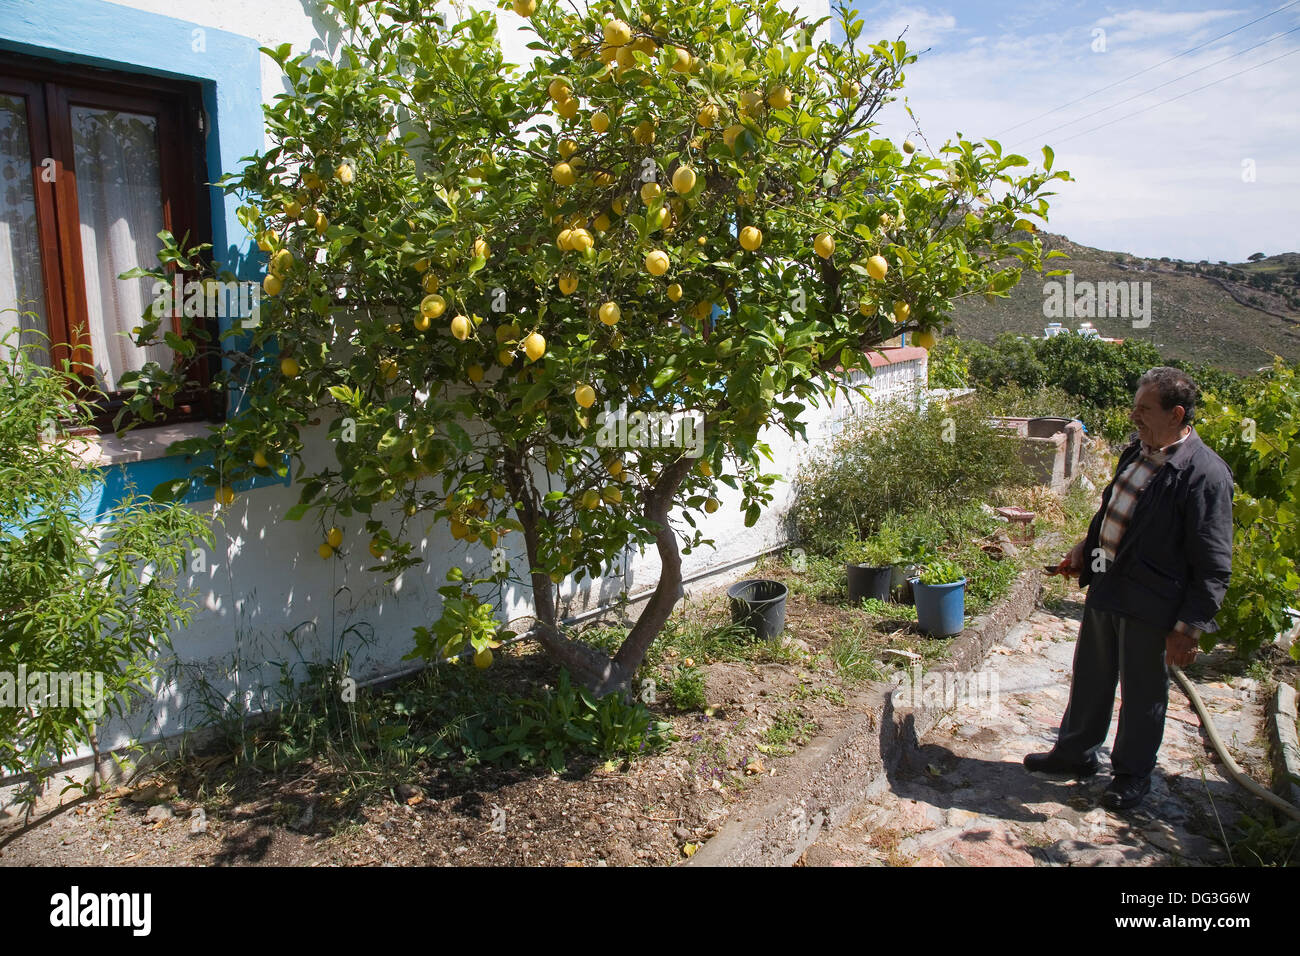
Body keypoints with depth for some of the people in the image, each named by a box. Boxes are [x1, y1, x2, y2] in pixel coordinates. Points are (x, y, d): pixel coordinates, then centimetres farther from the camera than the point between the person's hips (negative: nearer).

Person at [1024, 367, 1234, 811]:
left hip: (1149, 606, -7)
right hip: (1106, 587, 7)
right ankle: (1076, 753, 40)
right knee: (1090, 677, 21)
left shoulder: (1205, 473, -21)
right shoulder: (1137, 451, 3)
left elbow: (1213, 567, -18)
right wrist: (1085, 548, 15)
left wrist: (1188, 628, -17)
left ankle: (1133, 774, 33)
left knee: (1142, 691, 12)